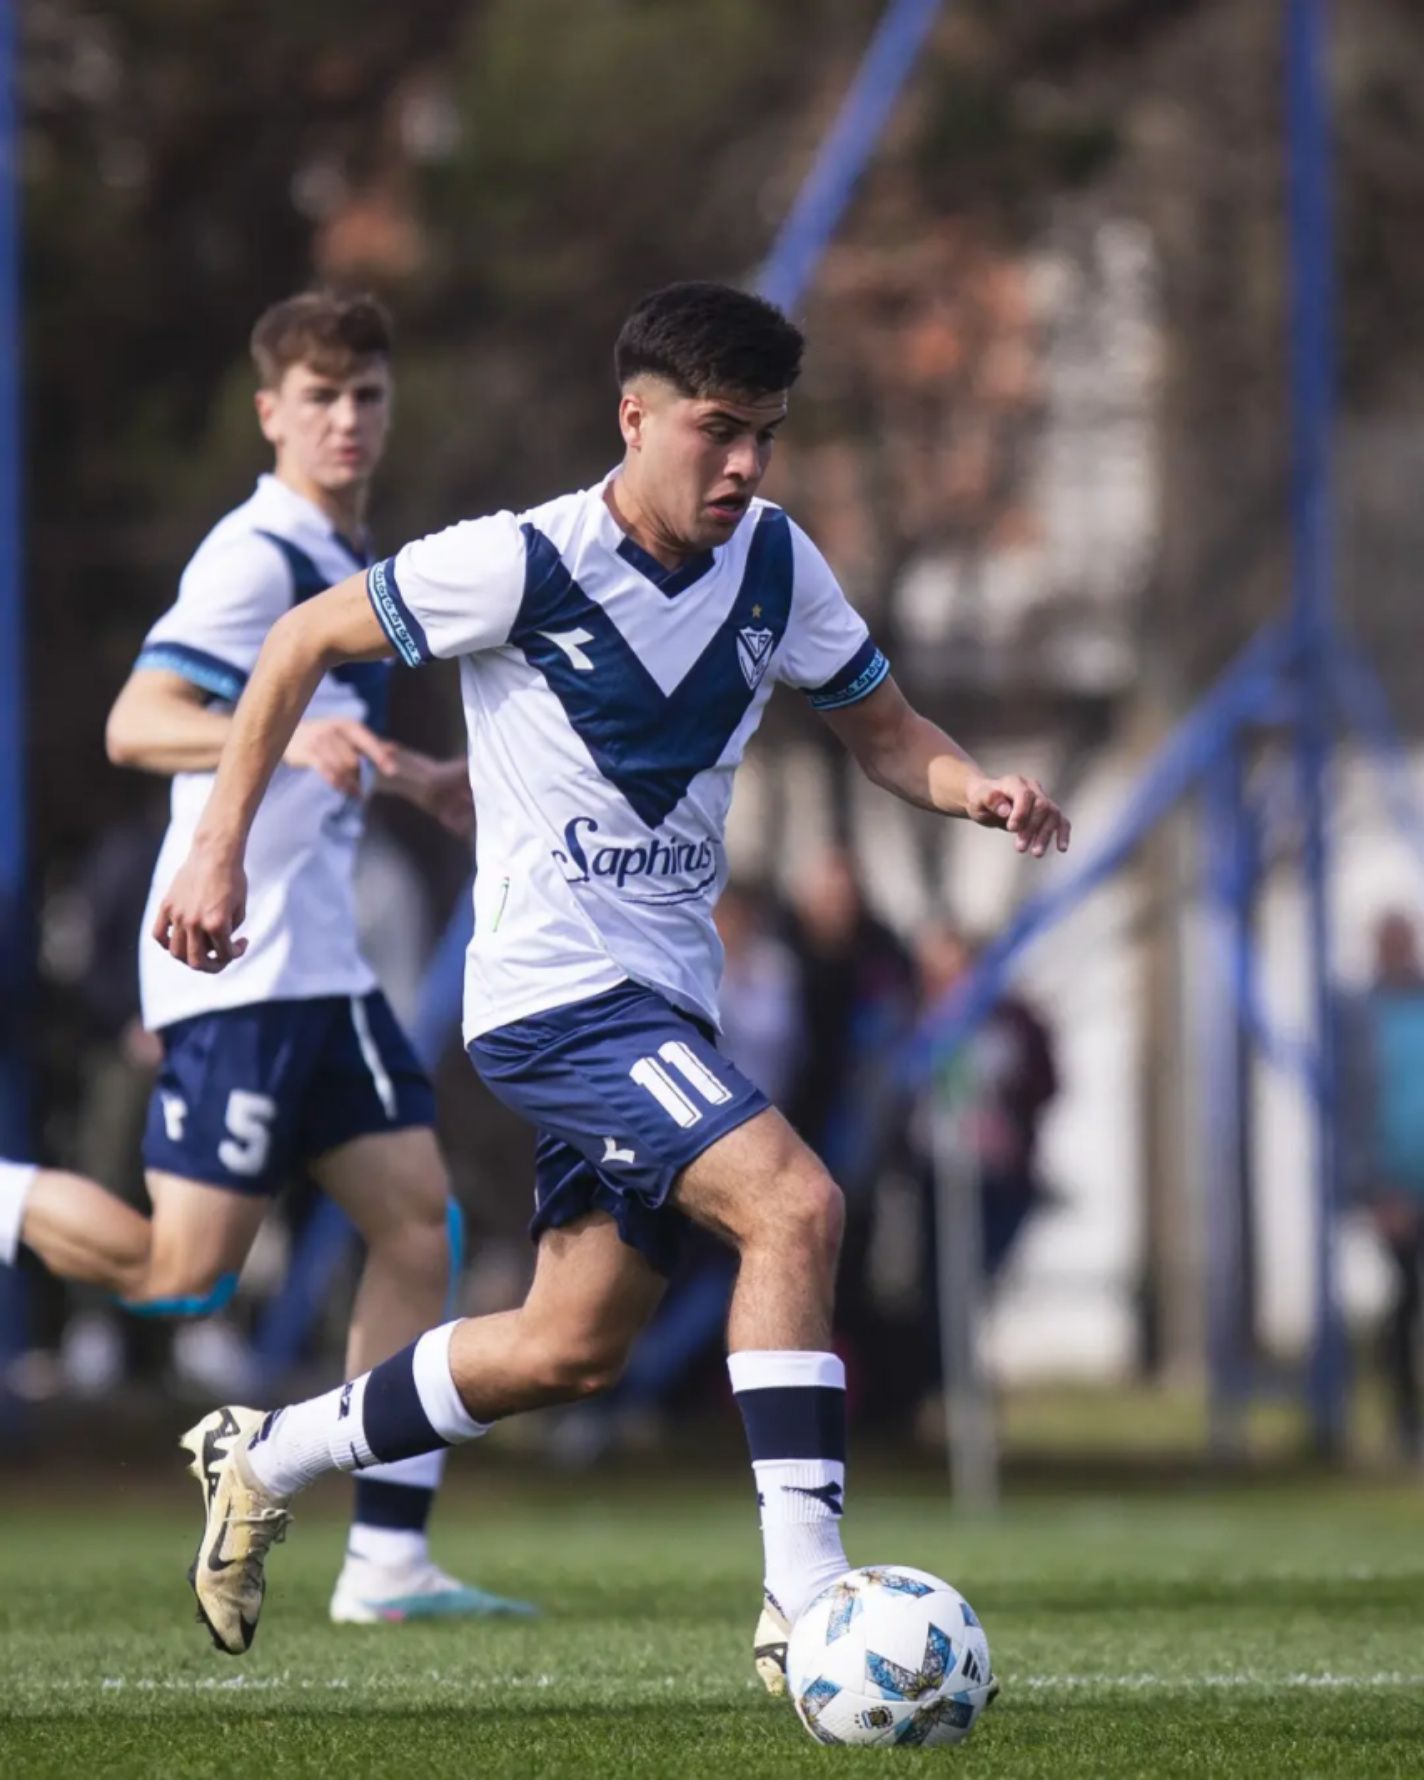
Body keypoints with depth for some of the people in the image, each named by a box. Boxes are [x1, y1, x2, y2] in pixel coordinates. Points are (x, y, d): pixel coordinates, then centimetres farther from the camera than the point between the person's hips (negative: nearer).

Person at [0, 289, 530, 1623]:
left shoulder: (347, 563, 17)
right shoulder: (254, 557, -12)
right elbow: (136, 725, -24)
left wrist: (408, 778, 29)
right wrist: (288, 735, -37)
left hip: (319, 966, 9)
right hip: (236, 966, -9)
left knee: (416, 1223, 1)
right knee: (184, 1273, -12)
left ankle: (387, 1562, 2)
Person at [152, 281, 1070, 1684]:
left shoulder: (775, 561, 3)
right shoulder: (526, 564, -14)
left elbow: (880, 727, 12)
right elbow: (305, 641, -3)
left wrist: (976, 791, -10)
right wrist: (220, 847, -5)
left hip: (663, 1000, 8)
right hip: (555, 984, -8)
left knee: (575, 1349, 16)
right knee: (791, 1203, -26)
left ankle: (268, 1460, 36)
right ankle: (804, 1600, -26)